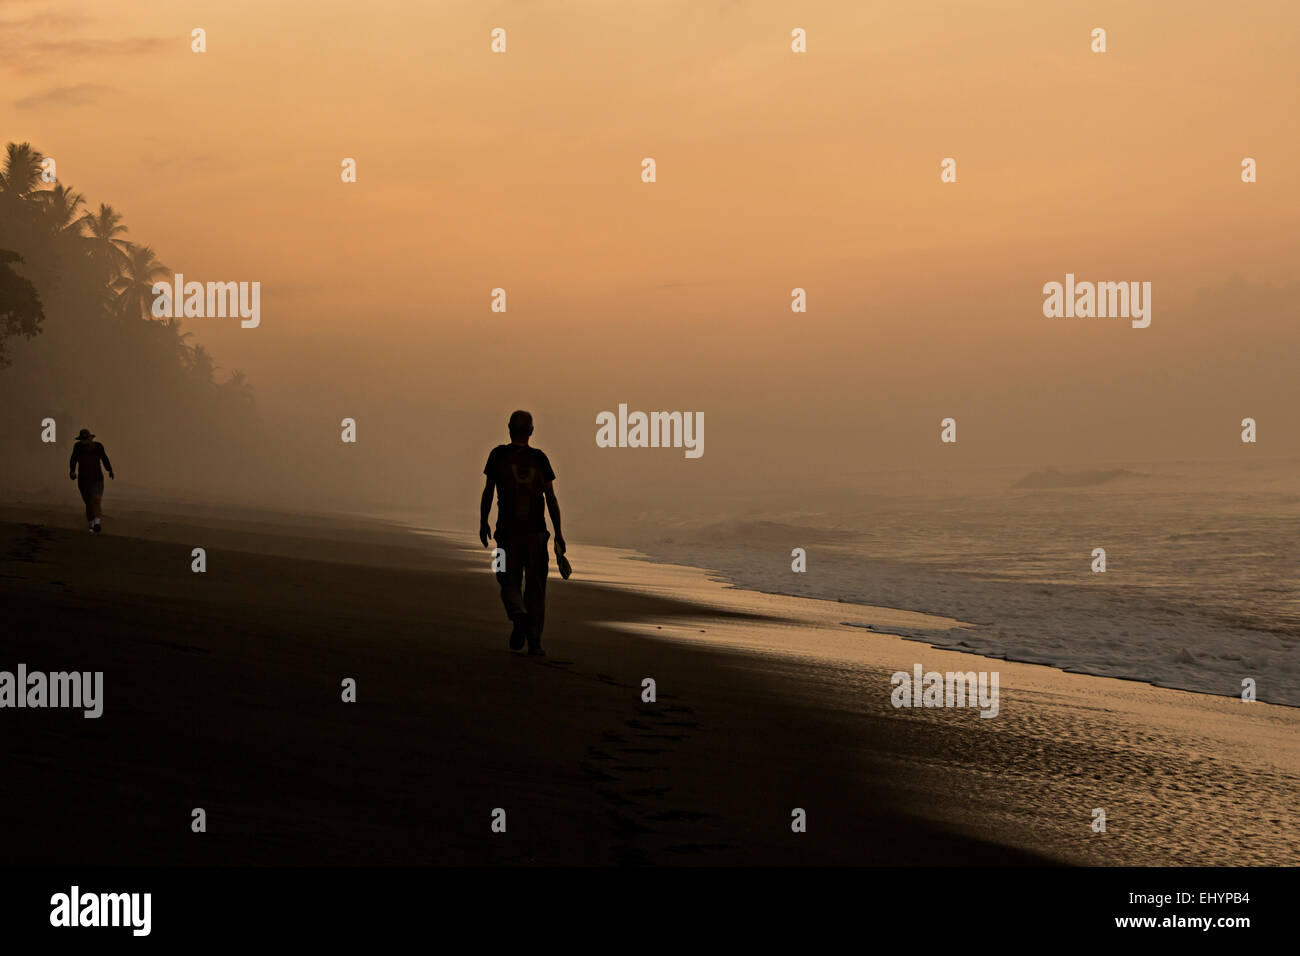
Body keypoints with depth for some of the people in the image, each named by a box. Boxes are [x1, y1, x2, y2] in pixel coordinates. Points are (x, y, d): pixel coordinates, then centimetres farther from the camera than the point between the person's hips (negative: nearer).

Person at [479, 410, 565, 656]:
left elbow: (488, 492, 1)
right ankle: (534, 641, 5)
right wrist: (558, 534, 3)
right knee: (535, 585, 9)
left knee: (509, 582, 8)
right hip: (536, 530, 1)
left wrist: (483, 524, 13)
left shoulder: (499, 455, -1)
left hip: (508, 530, -1)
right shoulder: (539, 458, 2)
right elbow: (551, 498, 0)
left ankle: (519, 614, -24)